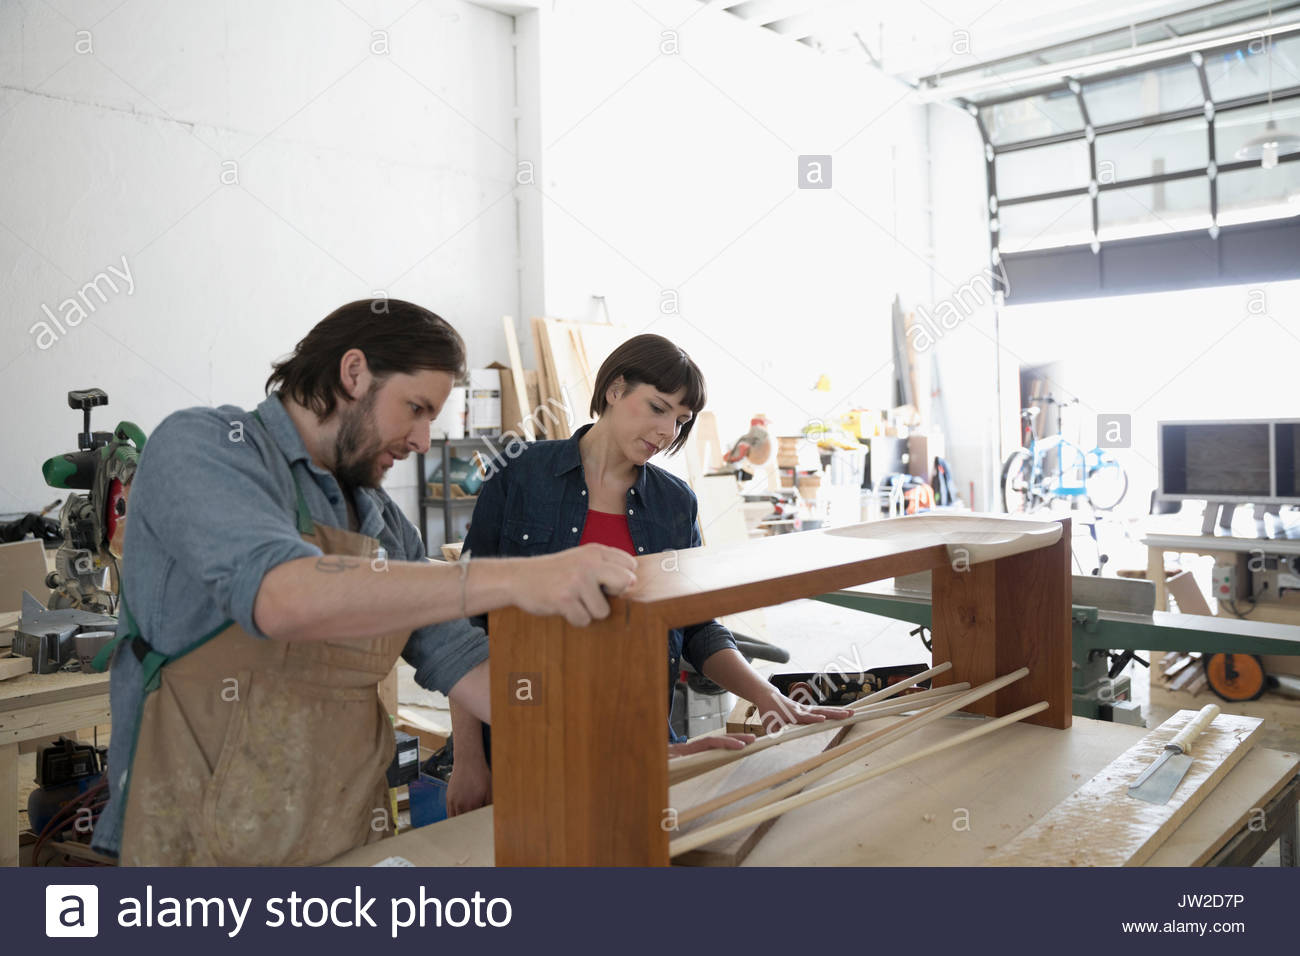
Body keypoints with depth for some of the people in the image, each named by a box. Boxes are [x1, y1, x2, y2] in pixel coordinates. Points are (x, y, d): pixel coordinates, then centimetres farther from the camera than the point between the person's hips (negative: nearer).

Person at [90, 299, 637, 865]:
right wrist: (512, 579, -31)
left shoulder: (386, 525, 13)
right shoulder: (201, 446, -8)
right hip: (207, 842, -5)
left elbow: (464, 667, 10)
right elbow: (278, 597, -26)